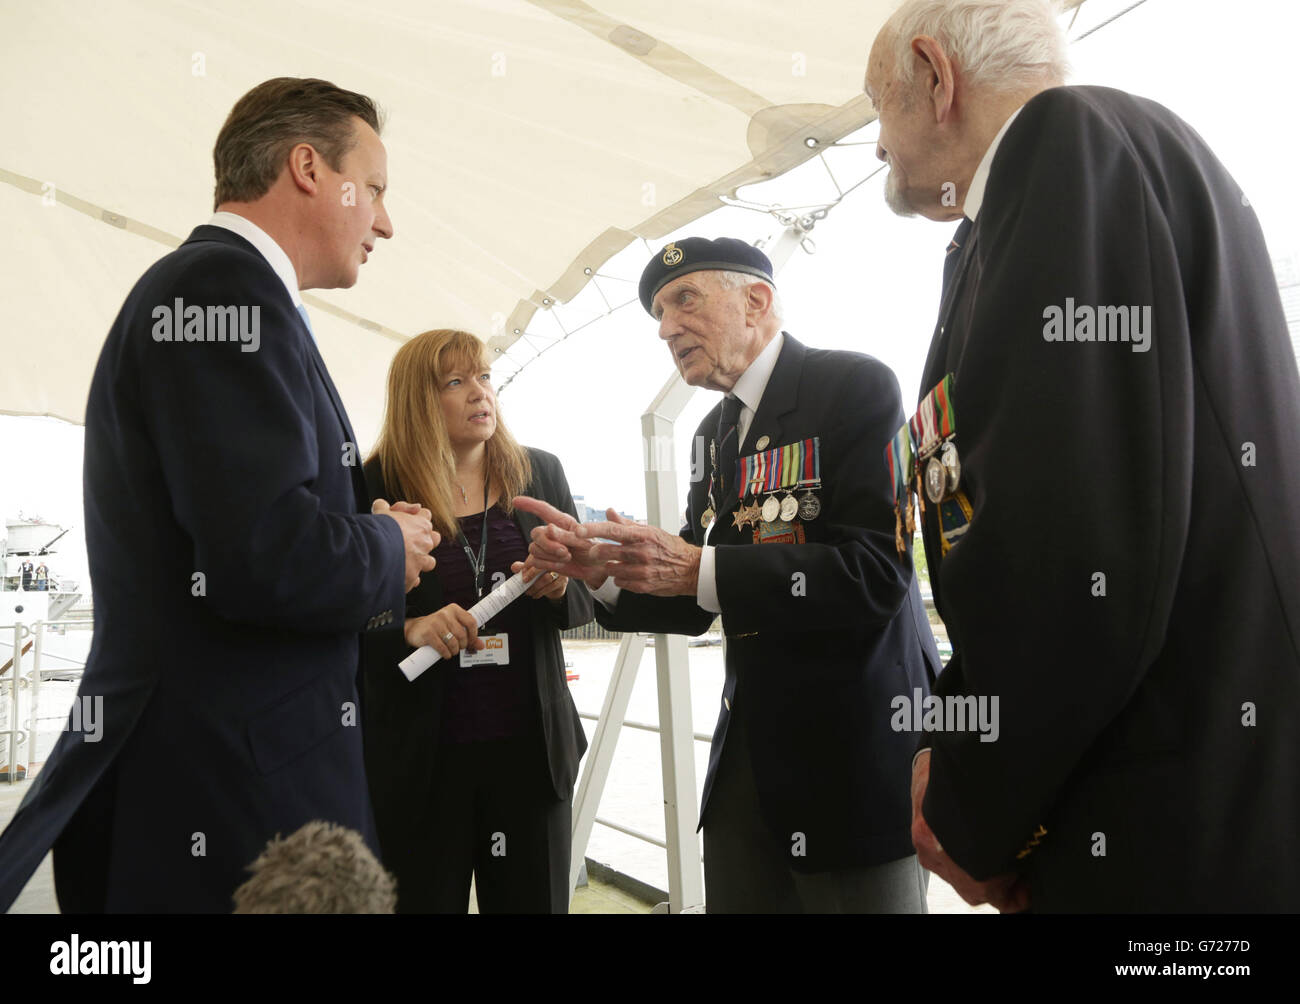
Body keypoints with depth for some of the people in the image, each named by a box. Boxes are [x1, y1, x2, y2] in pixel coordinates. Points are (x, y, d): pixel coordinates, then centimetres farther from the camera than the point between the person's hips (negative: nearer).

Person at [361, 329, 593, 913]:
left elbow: (585, 598, 11)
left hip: (530, 747, 3)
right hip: (419, 755, -3)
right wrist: (408, 630, -22)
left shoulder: (540, 474, 5)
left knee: (534, 898, 12)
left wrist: (559, 587, -11)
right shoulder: (375, 487, -6)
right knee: (423, 898, 8)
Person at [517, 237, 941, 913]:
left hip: (854, 742, -7)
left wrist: (700, 570, -24)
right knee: (737, 902, 13)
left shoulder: (854, 387, -9)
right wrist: (600, 569, -4)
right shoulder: (714, 433, 14)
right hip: (747, 745, 7)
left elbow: (877, 572, -20)